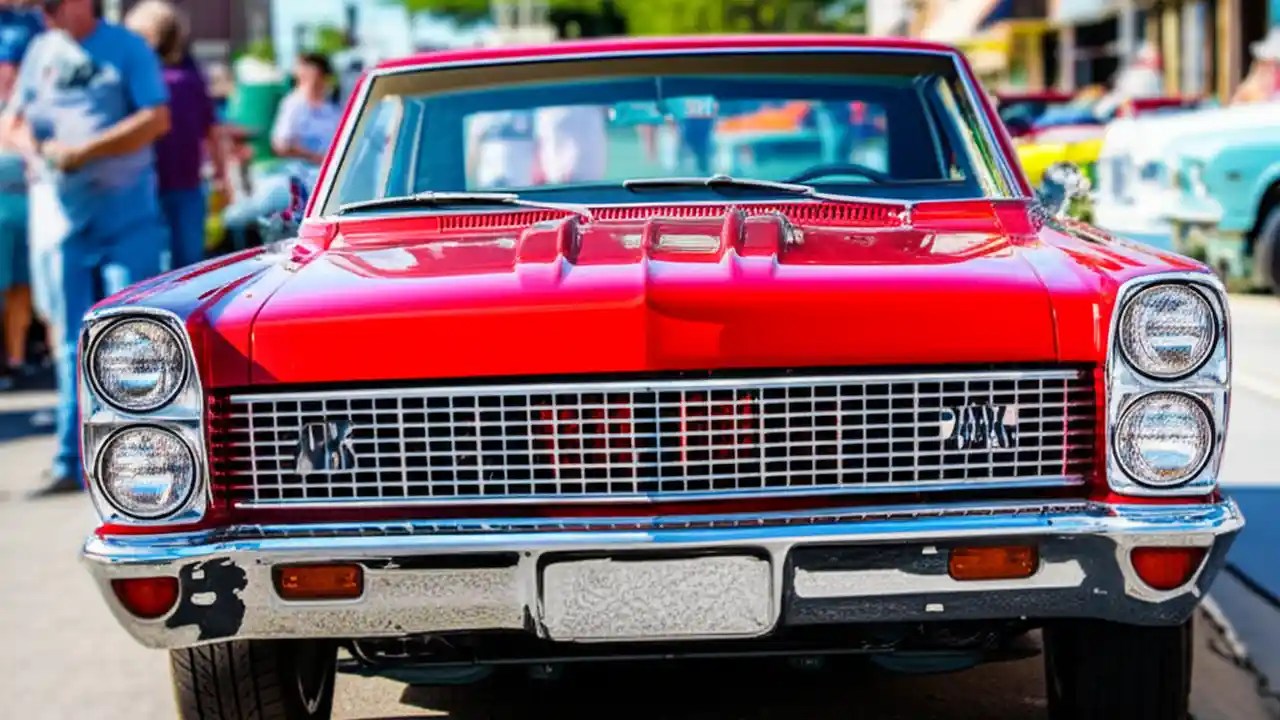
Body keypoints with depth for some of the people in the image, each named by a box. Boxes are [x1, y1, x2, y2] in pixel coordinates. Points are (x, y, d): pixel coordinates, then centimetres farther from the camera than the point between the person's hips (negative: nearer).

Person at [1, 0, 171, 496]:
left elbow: (157, 119, -9)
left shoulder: (127, 48, 1)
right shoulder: (41, 51, 12)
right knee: (71, 342, 5)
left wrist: (85, 151, -14)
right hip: (59, 215, 4)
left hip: (128, 217, -4)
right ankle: (71, 464, 9)